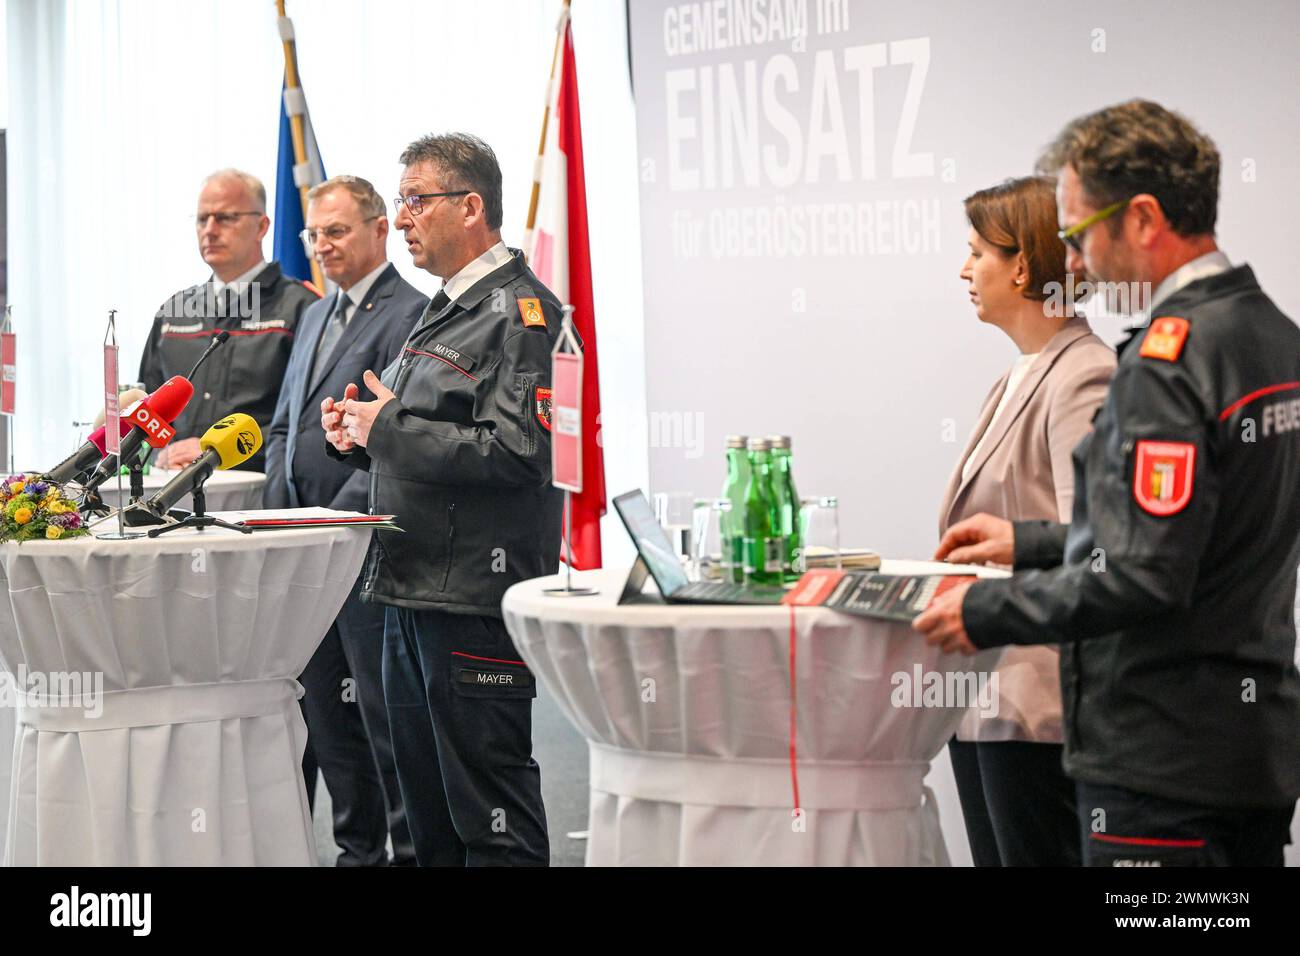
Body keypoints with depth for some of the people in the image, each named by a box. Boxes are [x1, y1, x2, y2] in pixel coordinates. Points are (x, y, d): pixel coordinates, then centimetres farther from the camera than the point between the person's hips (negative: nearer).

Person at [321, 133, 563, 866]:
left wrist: (390, 430, -16)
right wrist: (362, 437, 8)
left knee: (491, 817, -5)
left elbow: (516, 450, -24)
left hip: (475, 602, -10)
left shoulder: (519, 311, -12)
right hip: (415, 591, 10)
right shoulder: (447, 310, 19)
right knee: (429, 816, 15)